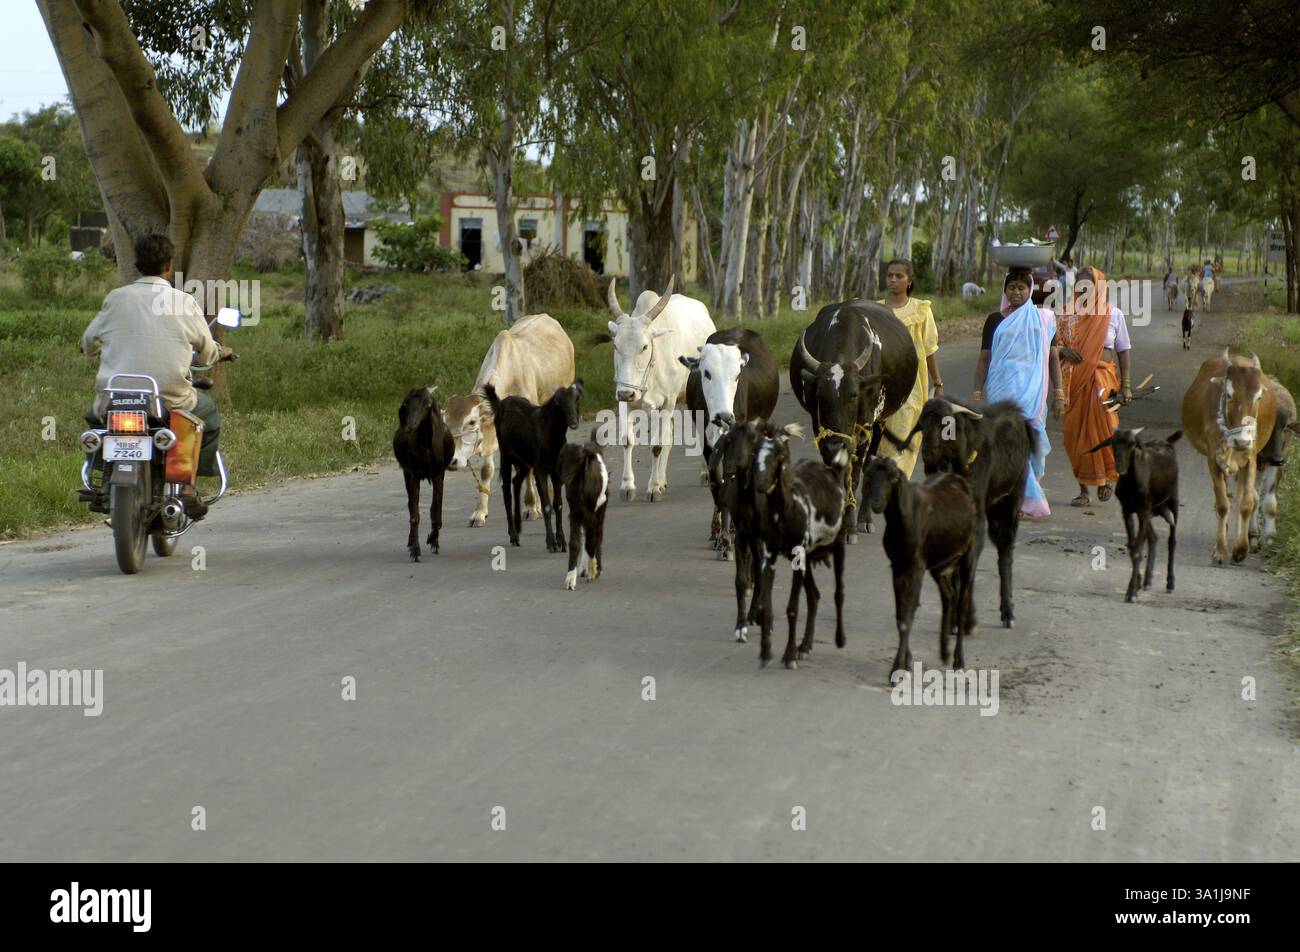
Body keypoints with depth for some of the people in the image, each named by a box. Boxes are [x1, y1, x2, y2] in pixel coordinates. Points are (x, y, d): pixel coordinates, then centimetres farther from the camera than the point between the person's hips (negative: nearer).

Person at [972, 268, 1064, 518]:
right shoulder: (995, 320, 8)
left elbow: (1052, 358, 10)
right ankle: (1033, 501, -7)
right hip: (1001, 390, 0)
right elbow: (984, 358, 9)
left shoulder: (1043, 319, 9)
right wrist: (977, 392, 2)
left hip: (1032, 392, 0)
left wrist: (1058, 393, 5)